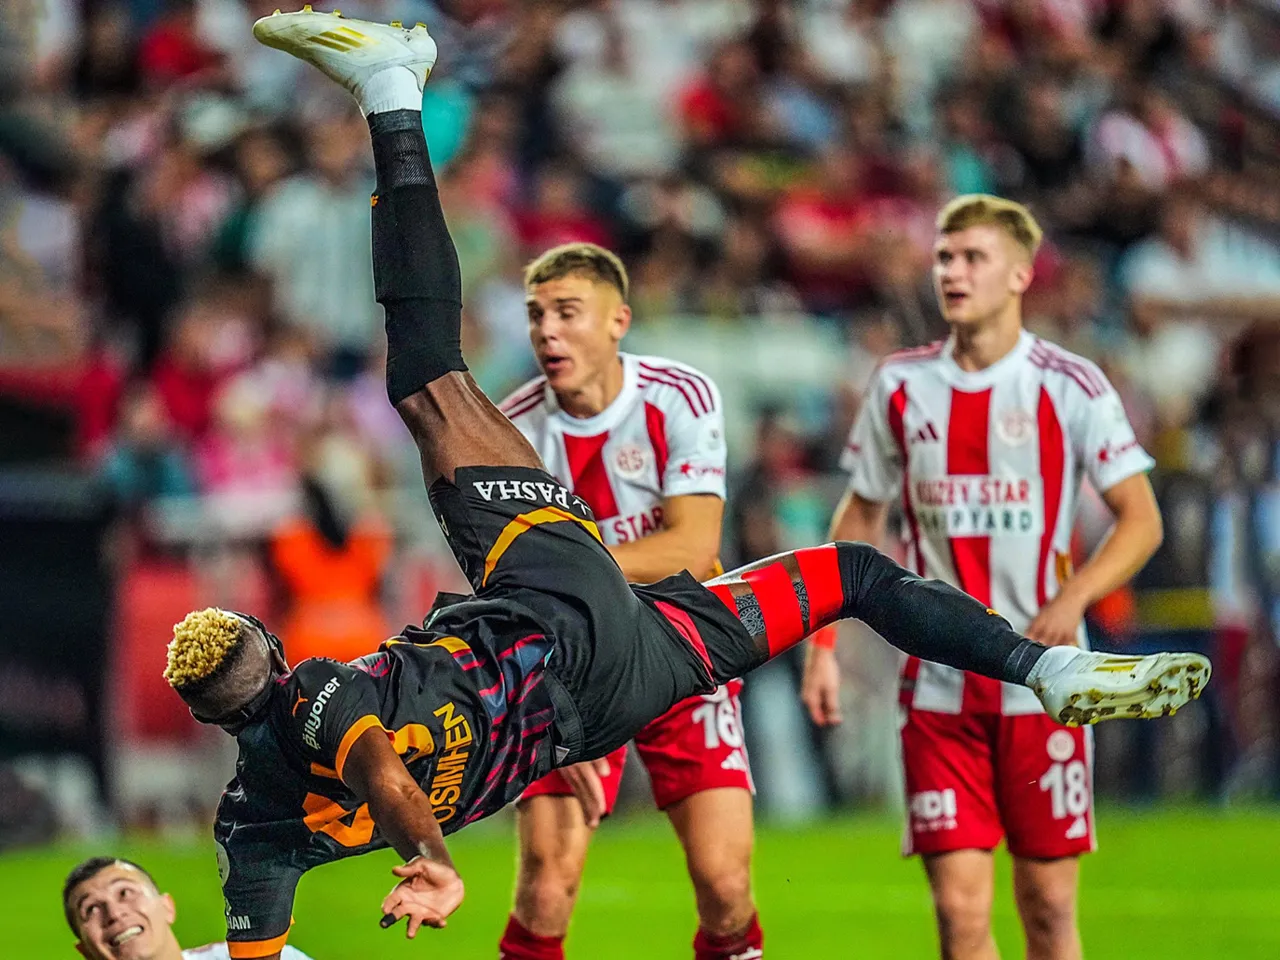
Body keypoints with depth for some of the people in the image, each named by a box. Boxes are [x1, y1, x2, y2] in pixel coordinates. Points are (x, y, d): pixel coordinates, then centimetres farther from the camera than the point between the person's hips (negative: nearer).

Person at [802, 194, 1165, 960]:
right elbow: (859, 521, 17)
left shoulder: (1071, 386, -2)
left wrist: (1074, 596, -20)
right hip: (938, 687, 2)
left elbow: (1142, 521, -3)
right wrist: (822, 643, 9)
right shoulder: (901, 385, 7)